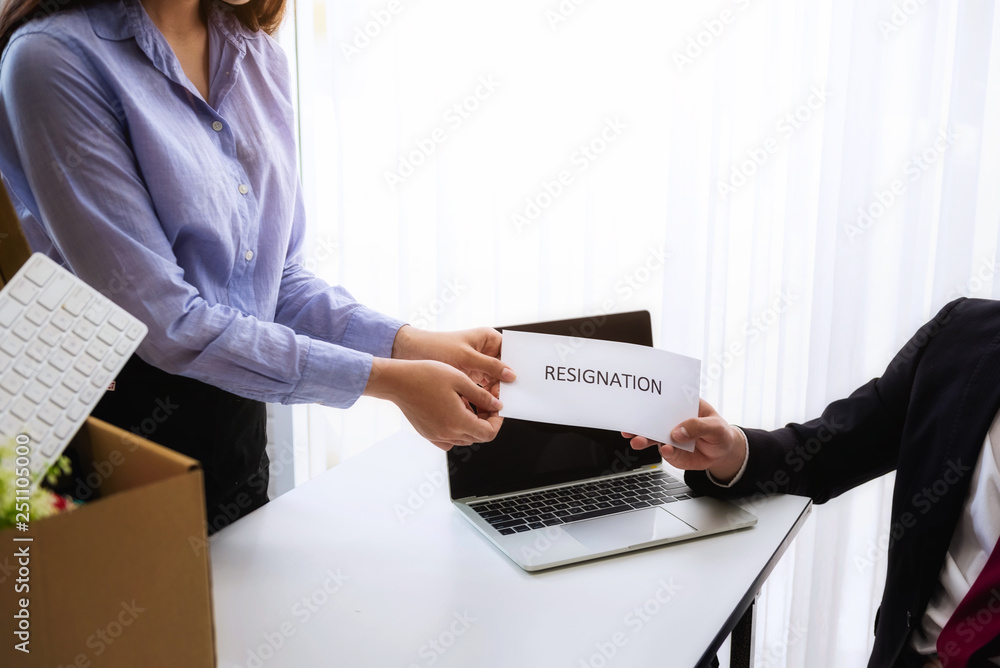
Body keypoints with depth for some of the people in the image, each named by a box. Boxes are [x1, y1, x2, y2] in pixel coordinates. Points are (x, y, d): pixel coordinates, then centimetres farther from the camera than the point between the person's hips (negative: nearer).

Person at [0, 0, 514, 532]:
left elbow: (280, 280, 5)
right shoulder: (55, 56, -16)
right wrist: (386, 380, -22)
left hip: (239, 428, 6)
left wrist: (411, 345, -10)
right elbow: (164, 320, -22)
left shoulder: (260, 57, 4)